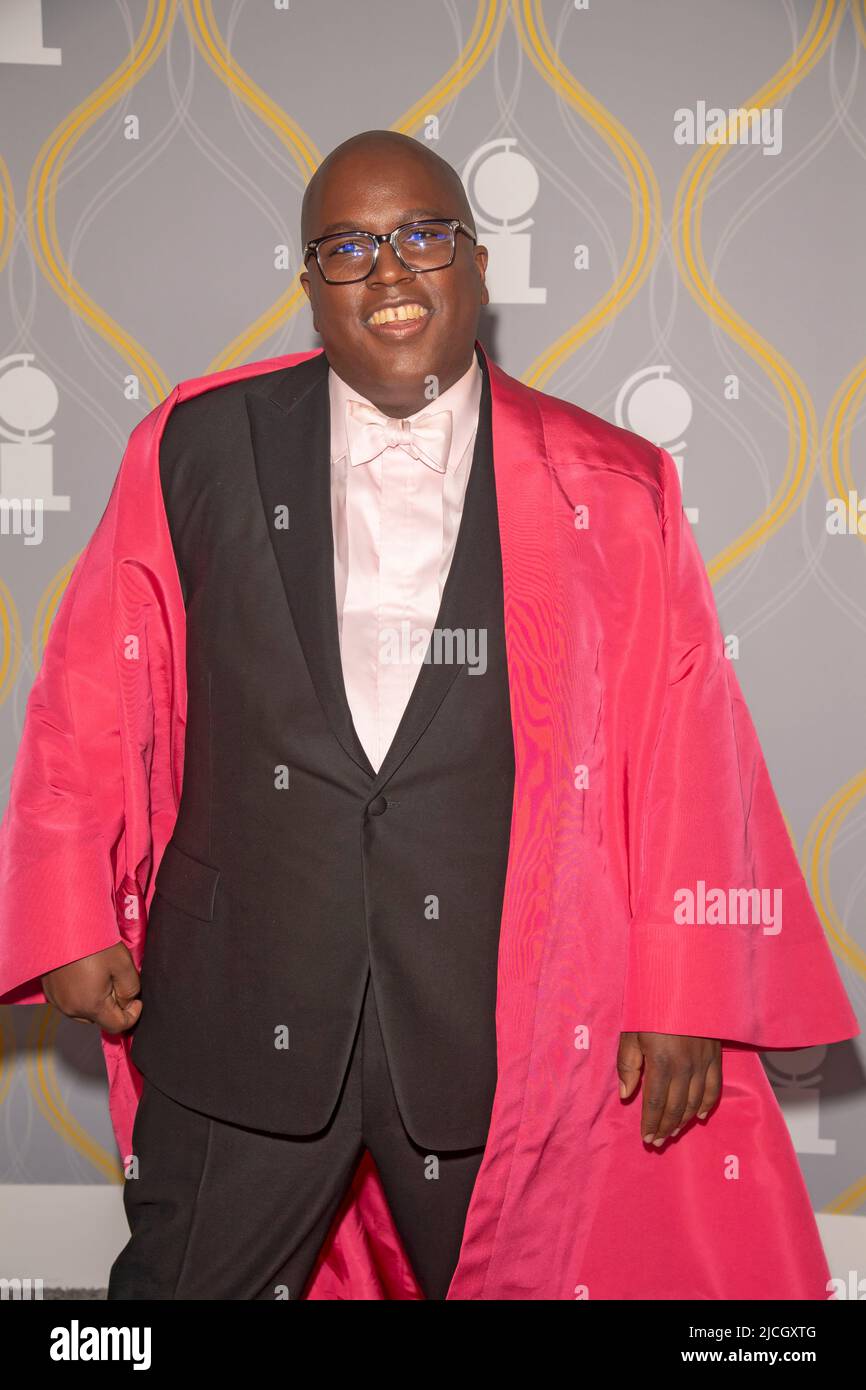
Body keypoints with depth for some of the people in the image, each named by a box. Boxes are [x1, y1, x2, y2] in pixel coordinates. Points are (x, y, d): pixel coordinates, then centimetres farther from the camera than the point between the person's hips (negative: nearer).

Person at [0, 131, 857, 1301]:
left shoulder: (606, 490, -1)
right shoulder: (199, 449, 2)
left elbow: (685, 746, -2)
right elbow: (94, 700, 4)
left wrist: (684, 998, -4)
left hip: (498, 1018, 0)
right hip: (240, 1010, 1)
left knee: (504, 1273, 15)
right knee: (184, 1279, 13)